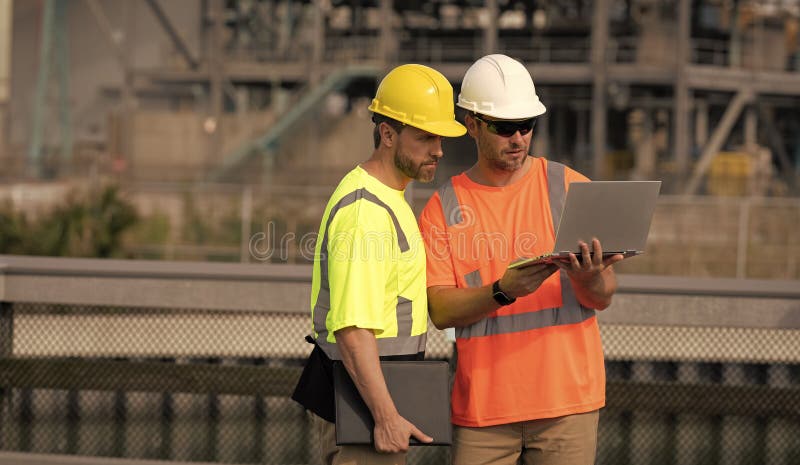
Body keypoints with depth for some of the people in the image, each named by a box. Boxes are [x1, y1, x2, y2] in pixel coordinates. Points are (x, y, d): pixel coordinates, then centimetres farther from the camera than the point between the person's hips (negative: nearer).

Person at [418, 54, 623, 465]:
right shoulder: (443, 208, 5)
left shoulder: (572, 189, 5)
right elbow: (441, 311, -5)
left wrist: (587, 279, -22)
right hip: (481, 405, 0)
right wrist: (503, 291, -23)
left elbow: (603, 298, 2)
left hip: (566, 398, 0)